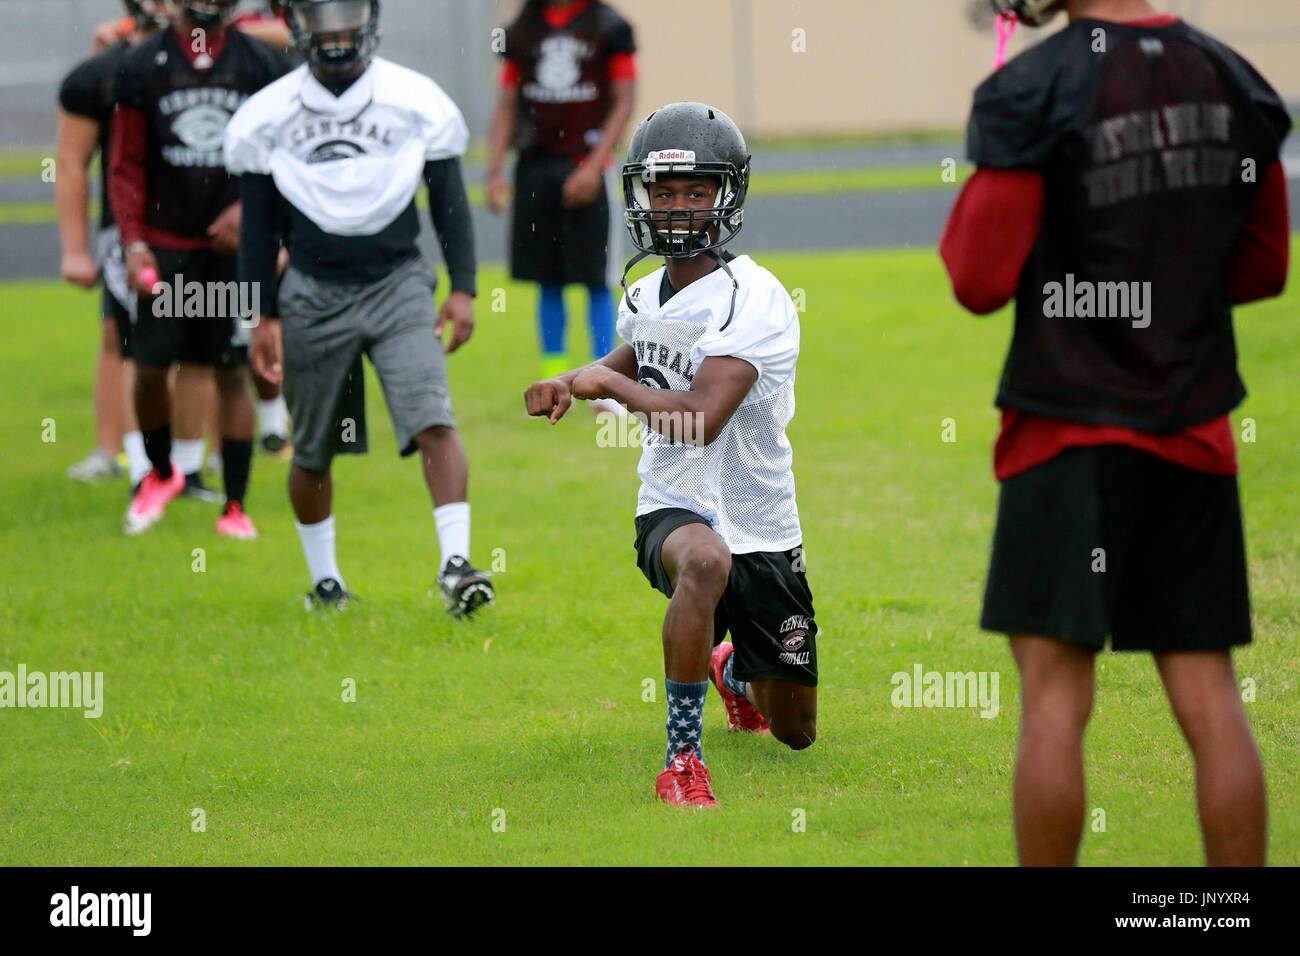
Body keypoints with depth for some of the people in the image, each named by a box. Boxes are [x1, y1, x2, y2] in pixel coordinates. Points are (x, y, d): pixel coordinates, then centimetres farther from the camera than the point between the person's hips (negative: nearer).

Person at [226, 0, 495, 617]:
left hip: (399, 286, -1)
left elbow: (449, 201, 4)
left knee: (433, 423, -18)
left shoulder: (417, 103, -3)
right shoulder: (268, 117, -1)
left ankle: (455, 565, -21)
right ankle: (323, 579, 26)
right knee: (312, 451, 9)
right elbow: (259, 224, 6)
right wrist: (264, 316, 4)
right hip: (314, 294, 1)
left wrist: (463, 290, -2)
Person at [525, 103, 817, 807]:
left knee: (796, 731, 12)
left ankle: (732, 669, 50)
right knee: (705, 561, -39)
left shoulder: (754, 300, -19)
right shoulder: (645, 297, 2)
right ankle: (682, 759, -32)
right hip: (673, 511, 2)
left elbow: (701, 418, -30)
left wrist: (607, 382, -18)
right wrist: (569, 384, 7)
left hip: (762, 529, -2)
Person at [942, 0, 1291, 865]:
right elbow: (1262, 268, 13)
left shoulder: (1035, 90, -12)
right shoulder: (1232, 81, 5)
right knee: (1210, 698, 5)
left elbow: (981, 281, -11)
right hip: (1196, 433, 5)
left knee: (1055, 697, -1)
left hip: (1073, 428, -5)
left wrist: (974, 203, 7)